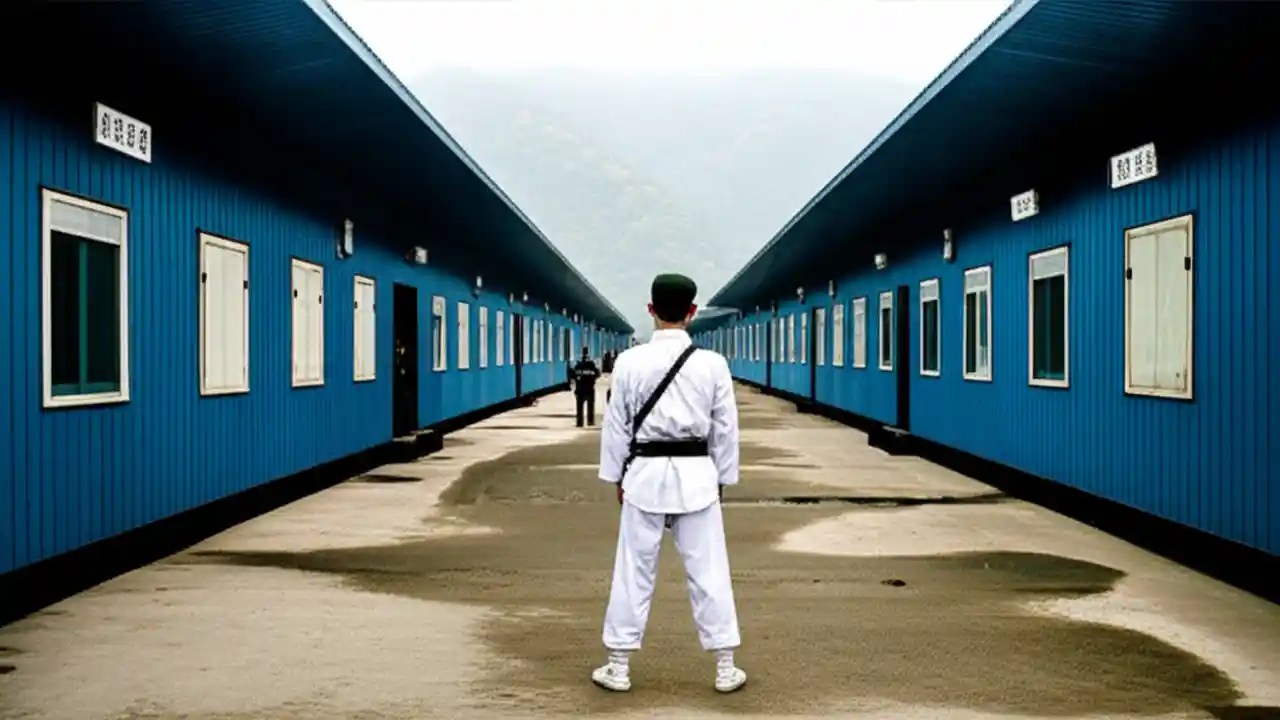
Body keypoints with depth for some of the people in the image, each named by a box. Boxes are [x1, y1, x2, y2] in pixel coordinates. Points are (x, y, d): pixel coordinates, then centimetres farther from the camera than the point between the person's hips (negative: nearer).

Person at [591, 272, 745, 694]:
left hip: (646, 473, 0)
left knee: (634, 569, 8)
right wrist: (722, 479, 13)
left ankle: (619, 667, 16)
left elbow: (616, 425, 0)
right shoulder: (712, 363, -5)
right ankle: (725, 668, 14)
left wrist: (618, 477, 11)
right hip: (695, 474, 0)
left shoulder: (629, 361, -6)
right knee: (709, 570, 8)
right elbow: (725, 427, 1)